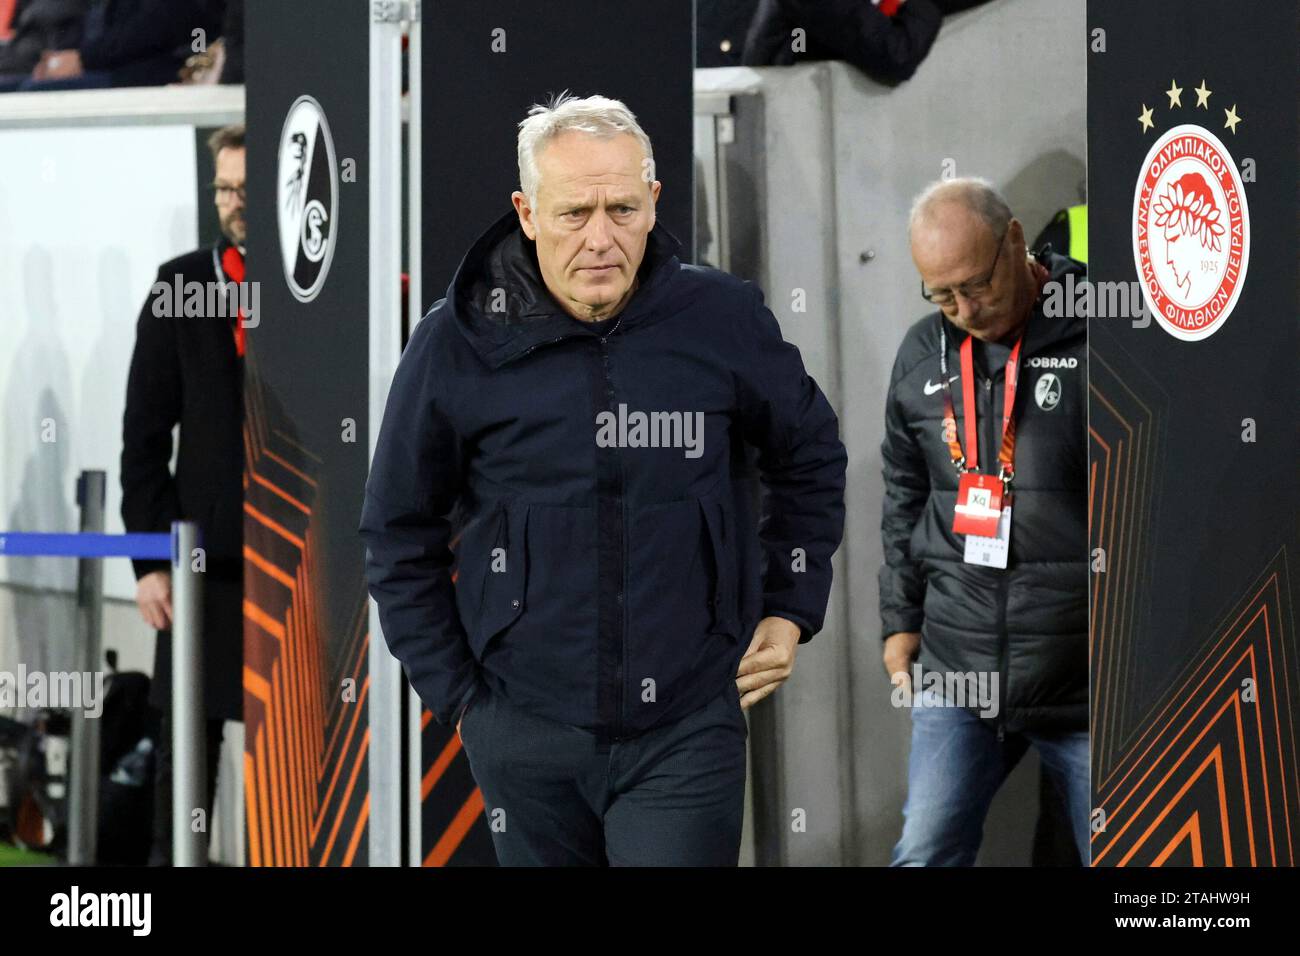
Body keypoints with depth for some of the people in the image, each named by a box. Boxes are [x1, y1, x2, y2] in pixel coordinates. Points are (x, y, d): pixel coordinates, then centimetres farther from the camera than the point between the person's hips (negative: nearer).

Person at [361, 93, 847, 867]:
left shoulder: (724, 321, -4)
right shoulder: (458, 345, -5)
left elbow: (810, 458, 14)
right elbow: (399, 534, 6)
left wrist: (792, 610, 10)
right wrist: (455, 693, 4)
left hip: (687, 734, -1)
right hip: (528, 736, 1)